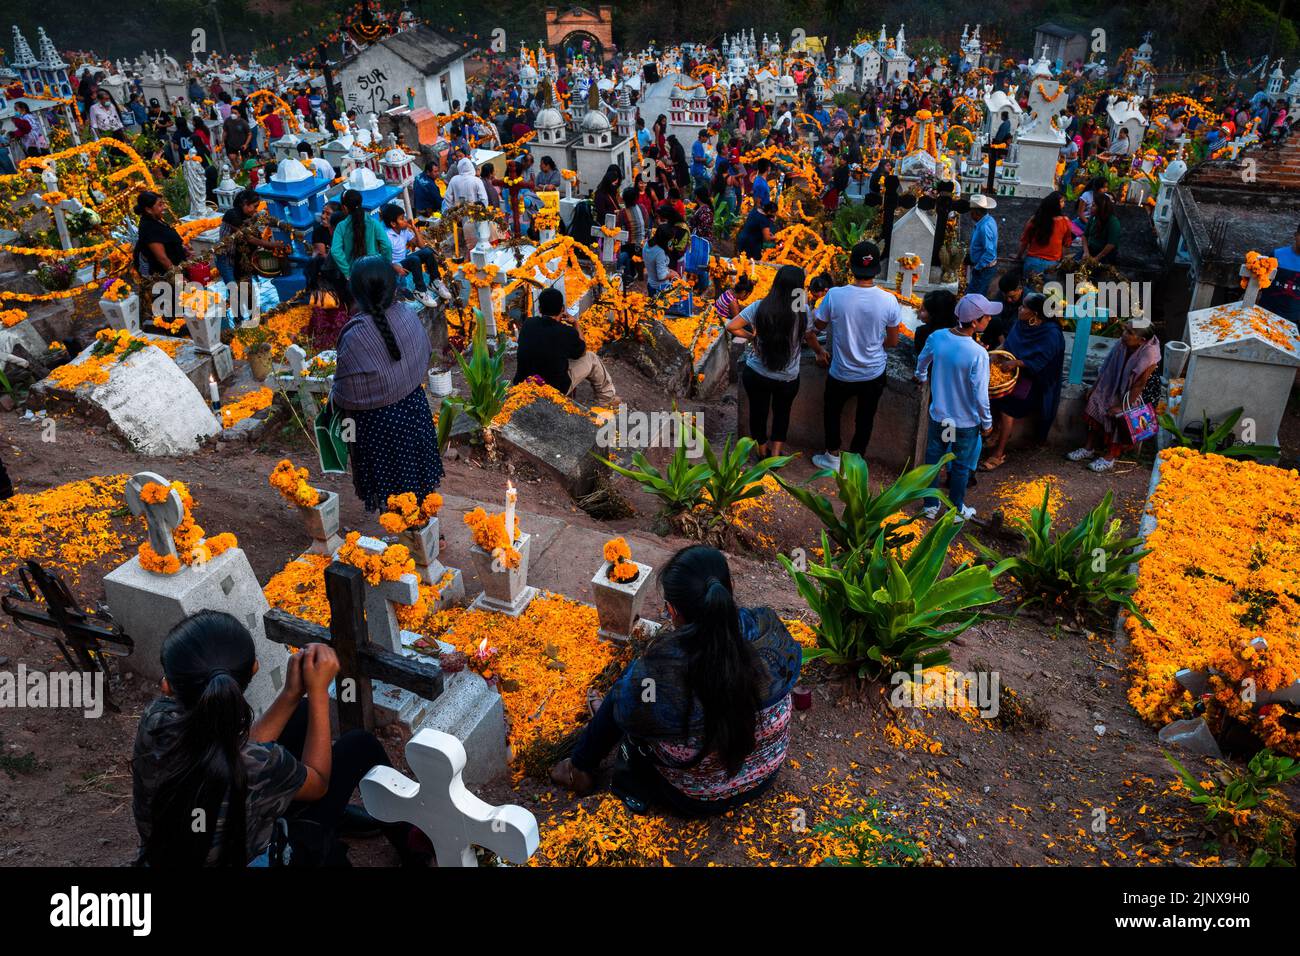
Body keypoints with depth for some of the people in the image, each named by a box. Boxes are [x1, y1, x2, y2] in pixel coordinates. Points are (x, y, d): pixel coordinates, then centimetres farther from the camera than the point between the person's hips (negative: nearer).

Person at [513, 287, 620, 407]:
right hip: (554, 391, -5)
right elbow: (583, 352, 4)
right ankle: (606, 398, 33)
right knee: (591, 358, 14)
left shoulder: (527, 325, -7)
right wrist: (576, 325, 11)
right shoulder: (567, 333, -19)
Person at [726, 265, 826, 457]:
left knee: (758, 412, 22)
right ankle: (776, 453, 24)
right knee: (782, 412, 25)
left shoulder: (759, 307, -11)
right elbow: (810, 337, 3)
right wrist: (821, 353, 23)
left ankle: (763, 451, 40)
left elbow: (731, 327, -10)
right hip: (787, 378, -1)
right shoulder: (802, 310, -13)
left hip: (755, 374, 1)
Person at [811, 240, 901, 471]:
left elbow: (819, 325, -4)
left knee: (832, 411, 26)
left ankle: (833, 457, 39)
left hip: (841, 374, 0)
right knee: (865, 418, 21)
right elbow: (893, 341, -6)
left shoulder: (834, 296, -22)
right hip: (874, 374, 1)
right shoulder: (889, 301, -19)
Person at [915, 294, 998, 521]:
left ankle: (930, 506, 36)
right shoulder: (978, 354, -29)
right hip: (966, 423, -4)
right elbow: (980, 396, -22)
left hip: (938, 416, 4)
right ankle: (956, 511, 34)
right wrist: (987, 423, -5)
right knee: (961, 467, 17)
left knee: (933, 460, 21)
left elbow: (922, 364, 7)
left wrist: (922, 377, 30)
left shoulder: (936, 337, -14)